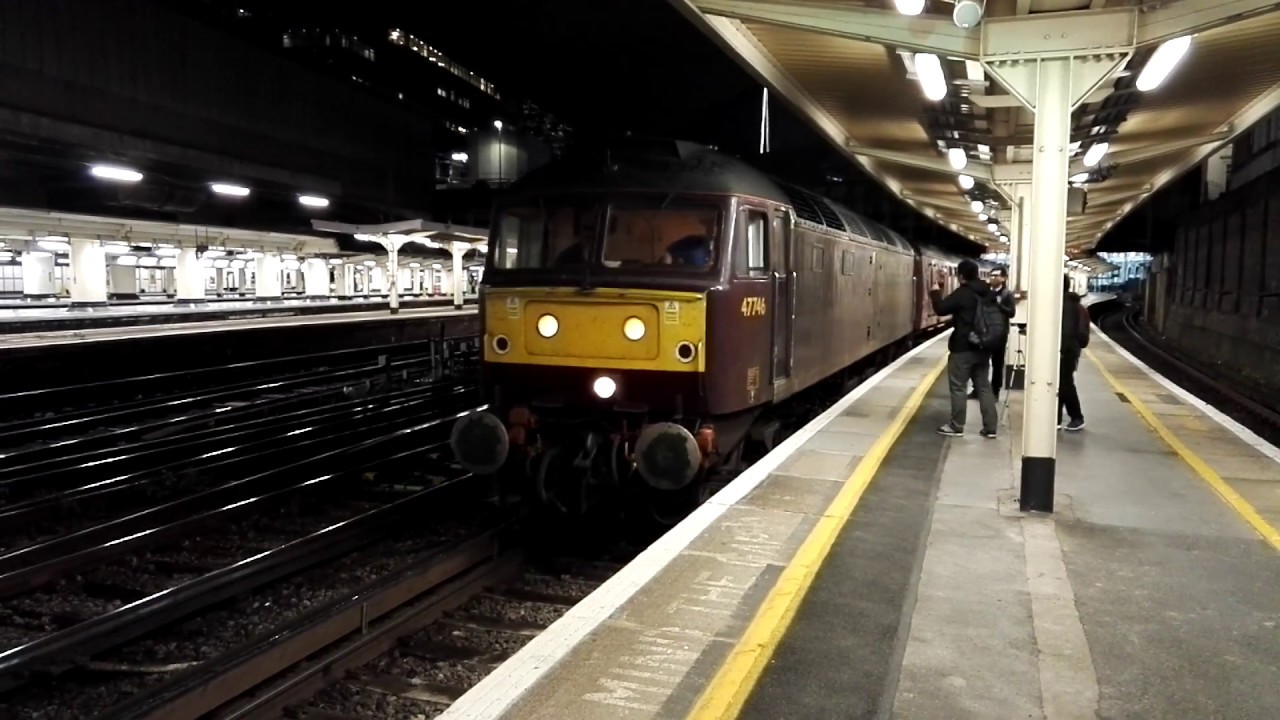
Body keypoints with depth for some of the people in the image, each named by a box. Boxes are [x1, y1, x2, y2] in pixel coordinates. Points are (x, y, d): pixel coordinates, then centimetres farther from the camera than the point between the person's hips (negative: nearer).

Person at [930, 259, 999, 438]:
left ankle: (956, 426, 5)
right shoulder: (988, 293, 10)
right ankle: (990, 427, 10)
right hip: (983, 348, 7)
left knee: (958, 387, 1)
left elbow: (941, 309, -13)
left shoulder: (962, 293, -14)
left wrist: (935, 293, 2)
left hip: (963, 348, -7)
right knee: (984, 386, 10)